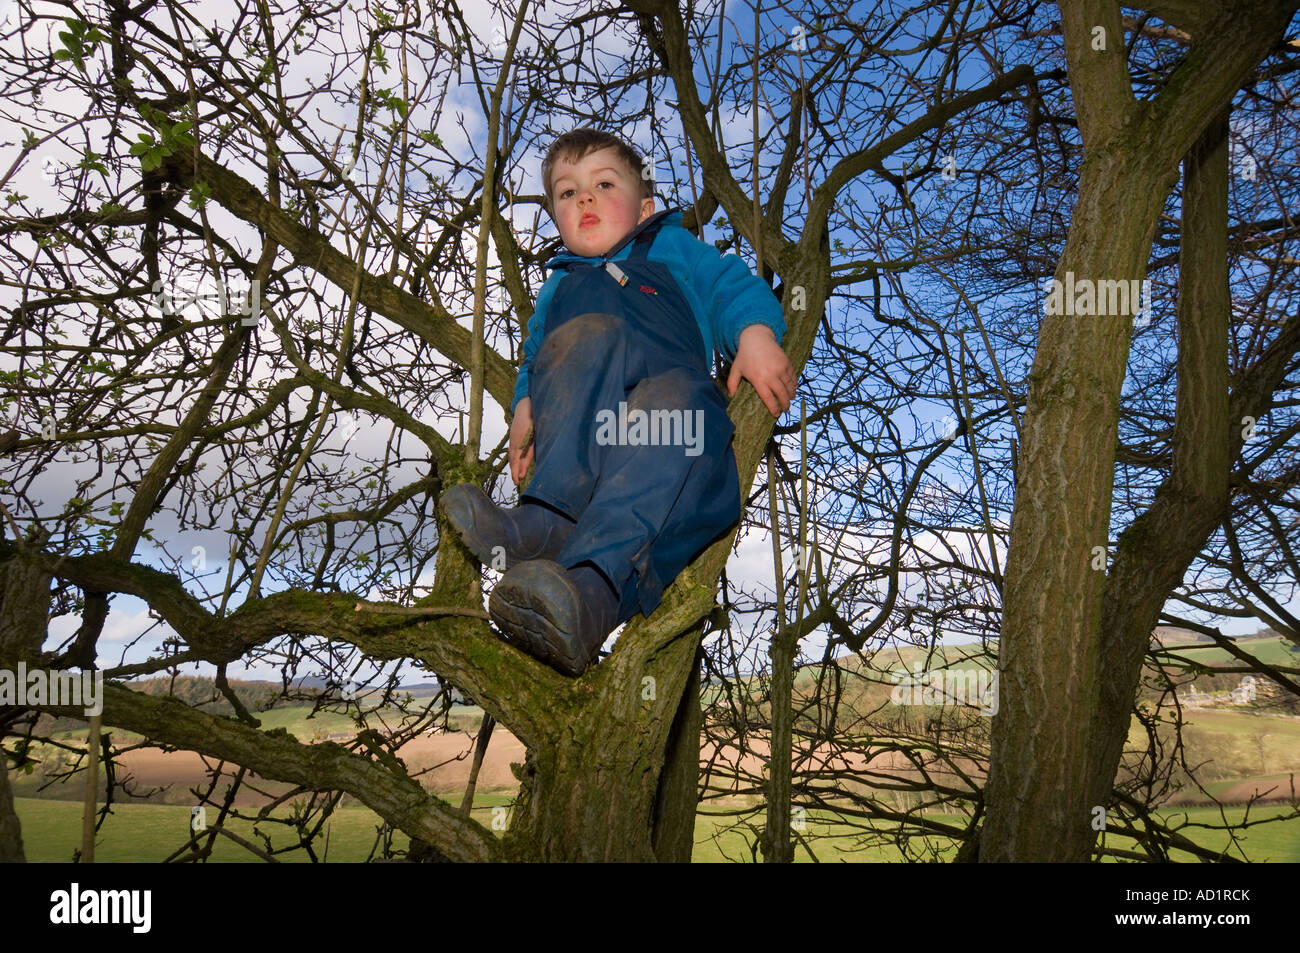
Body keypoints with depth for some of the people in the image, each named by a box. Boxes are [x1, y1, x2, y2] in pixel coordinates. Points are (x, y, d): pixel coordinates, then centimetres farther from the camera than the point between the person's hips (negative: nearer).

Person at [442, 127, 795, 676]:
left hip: (671, 393, -2)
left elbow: (732, 287, 20)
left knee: (677, 394, -39)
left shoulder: (672, 248, 35)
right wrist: (526, 403, 7)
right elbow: (535, 355, 31)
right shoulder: (558, 287, 43)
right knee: (590, 337, -30)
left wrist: (756, 333, -4)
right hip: (578, 424, 2)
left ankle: (590, 586, -60)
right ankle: (548, 521, -47)